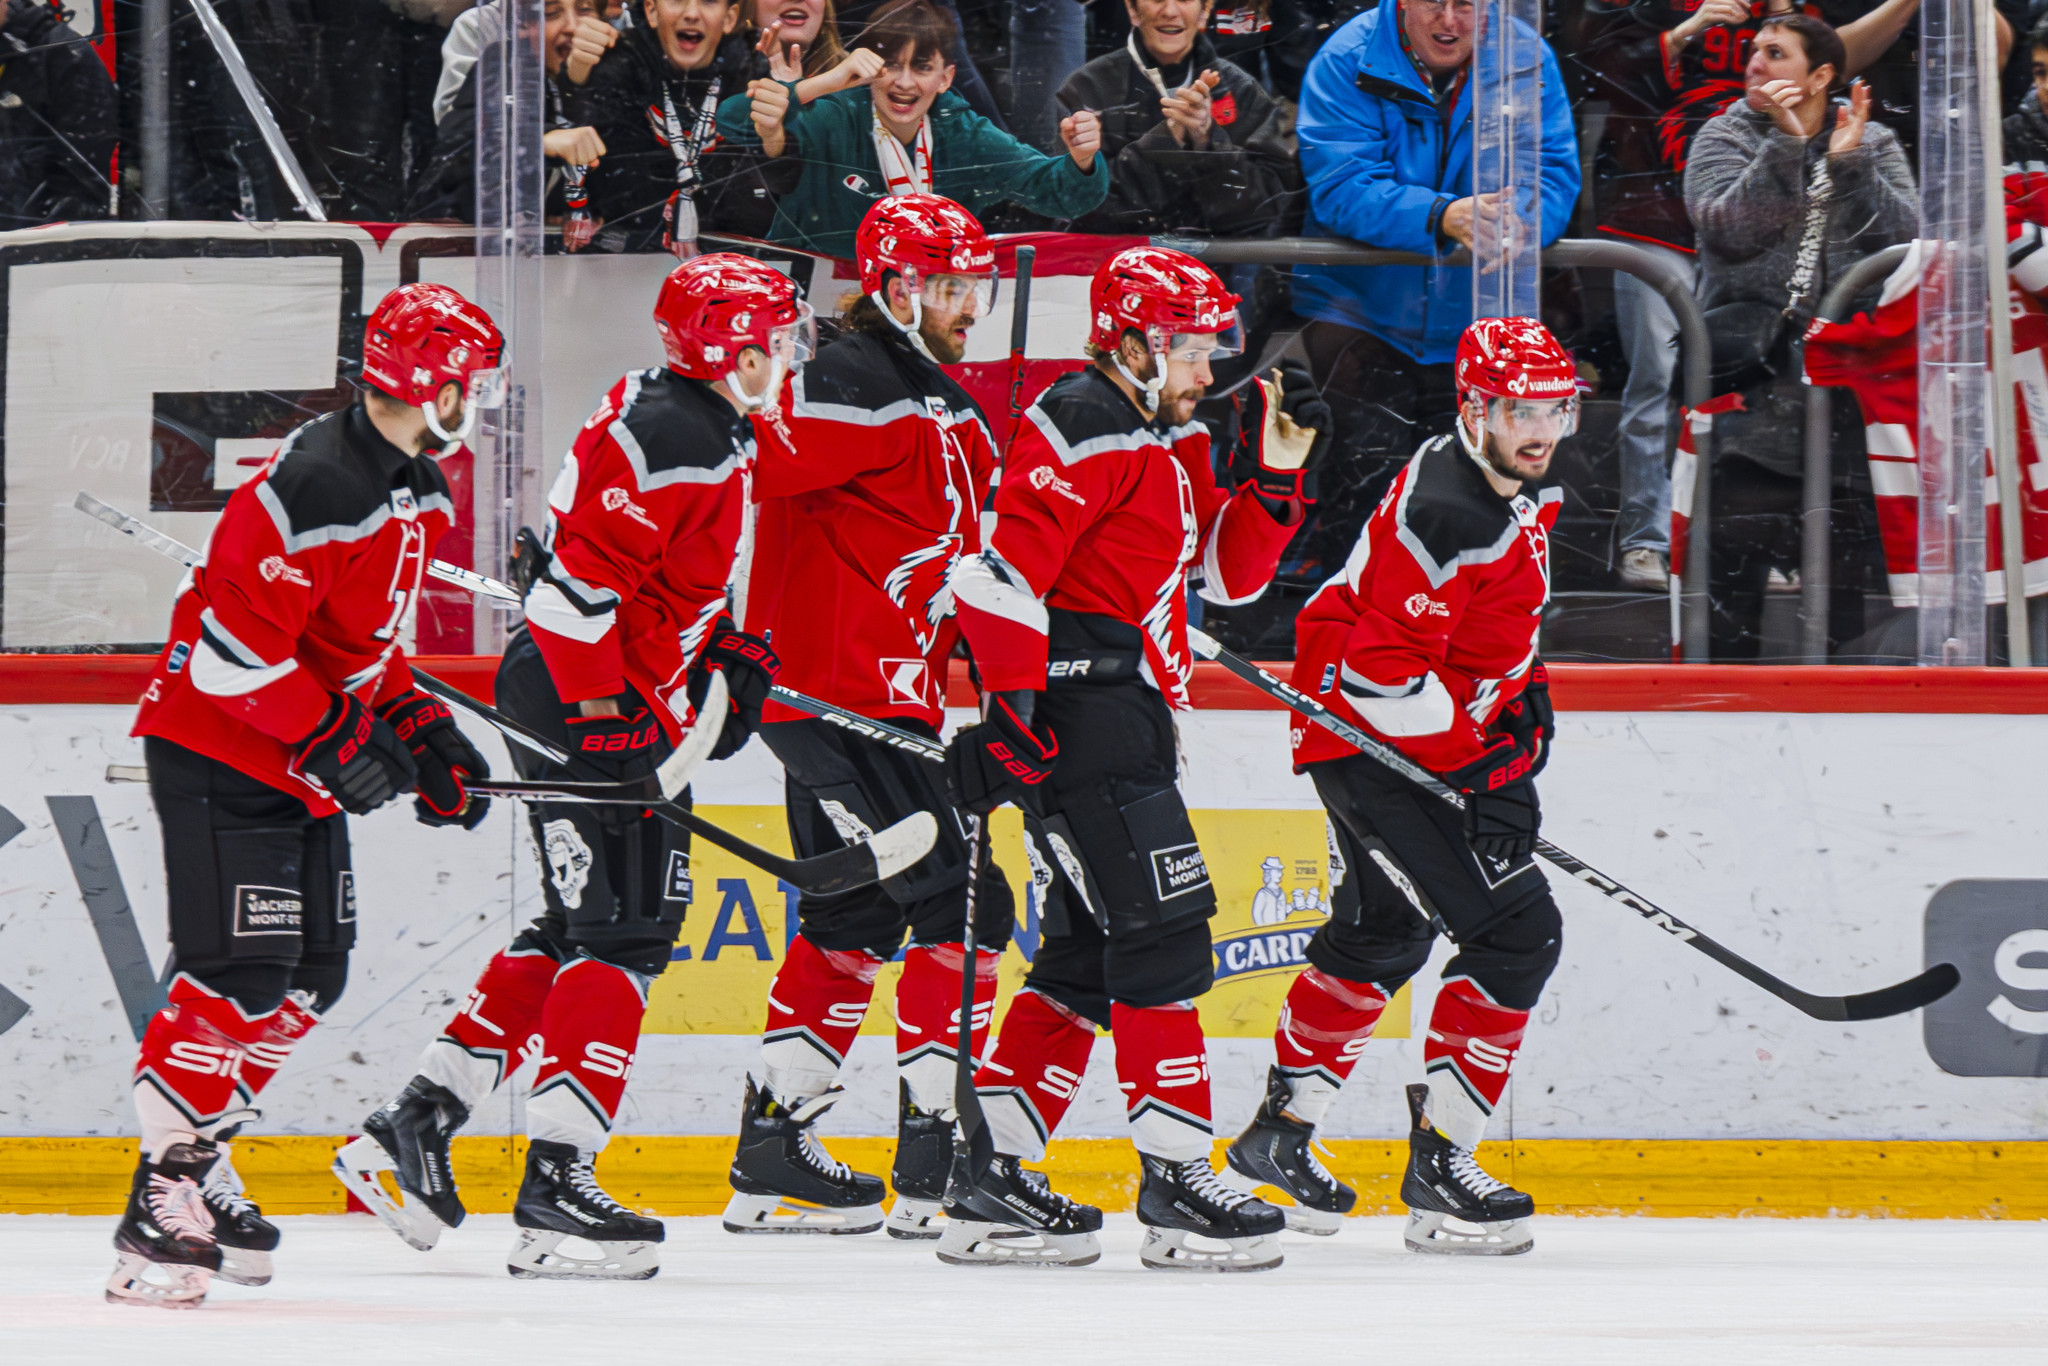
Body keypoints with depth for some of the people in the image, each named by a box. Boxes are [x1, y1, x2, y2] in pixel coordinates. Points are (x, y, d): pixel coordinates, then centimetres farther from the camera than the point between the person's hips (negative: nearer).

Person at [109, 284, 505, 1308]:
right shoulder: (309, 490, -25)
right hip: (216, 751, -10)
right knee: (241, 974, -16)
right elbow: (234, 645, -27)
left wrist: (421, 729, 11)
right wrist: (334, 741, -22)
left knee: (310, 976, 10)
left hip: (305, 761, 10)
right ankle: (162, 1200, -13)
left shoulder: (418, 490, 8)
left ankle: (199, 1163, 22)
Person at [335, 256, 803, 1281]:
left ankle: (414, 1124, 17)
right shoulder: (674, 441, -19)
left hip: (609, 699, 11)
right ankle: (555, 1185, -11)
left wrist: (728, 658, 17)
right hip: (587, 703, -11)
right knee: (620, 936, -10)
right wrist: (605, 712, -22)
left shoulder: (712, 433, 15)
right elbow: (584, 571, -24)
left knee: (577, 932, 15)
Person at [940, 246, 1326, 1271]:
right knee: (1160, 926, -12)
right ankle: (1177, 1183, -11)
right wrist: (1009, 714, -24)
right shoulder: (1081, 431, -12)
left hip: (1130, 717, 11)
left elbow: (1233, 571, 20)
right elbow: (1003, 571, -20)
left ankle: (995, 1183, 14)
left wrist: (1276, 470, 6)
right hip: (1074, 709, -11)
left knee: (1091, 952, 11)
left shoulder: (1176, 444, 19)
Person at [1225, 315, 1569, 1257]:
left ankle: (1280, 1132, 42)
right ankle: (1439, 1166, -10)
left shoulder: (1517, 491, 5)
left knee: (1387, 931, 26)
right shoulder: (1444, 513, -28)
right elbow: (1384, 672, -30)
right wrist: (1485, 769, -26)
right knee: (1515, 933, -15)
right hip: (1368, 744, -11)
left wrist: (1525, 697, 14)